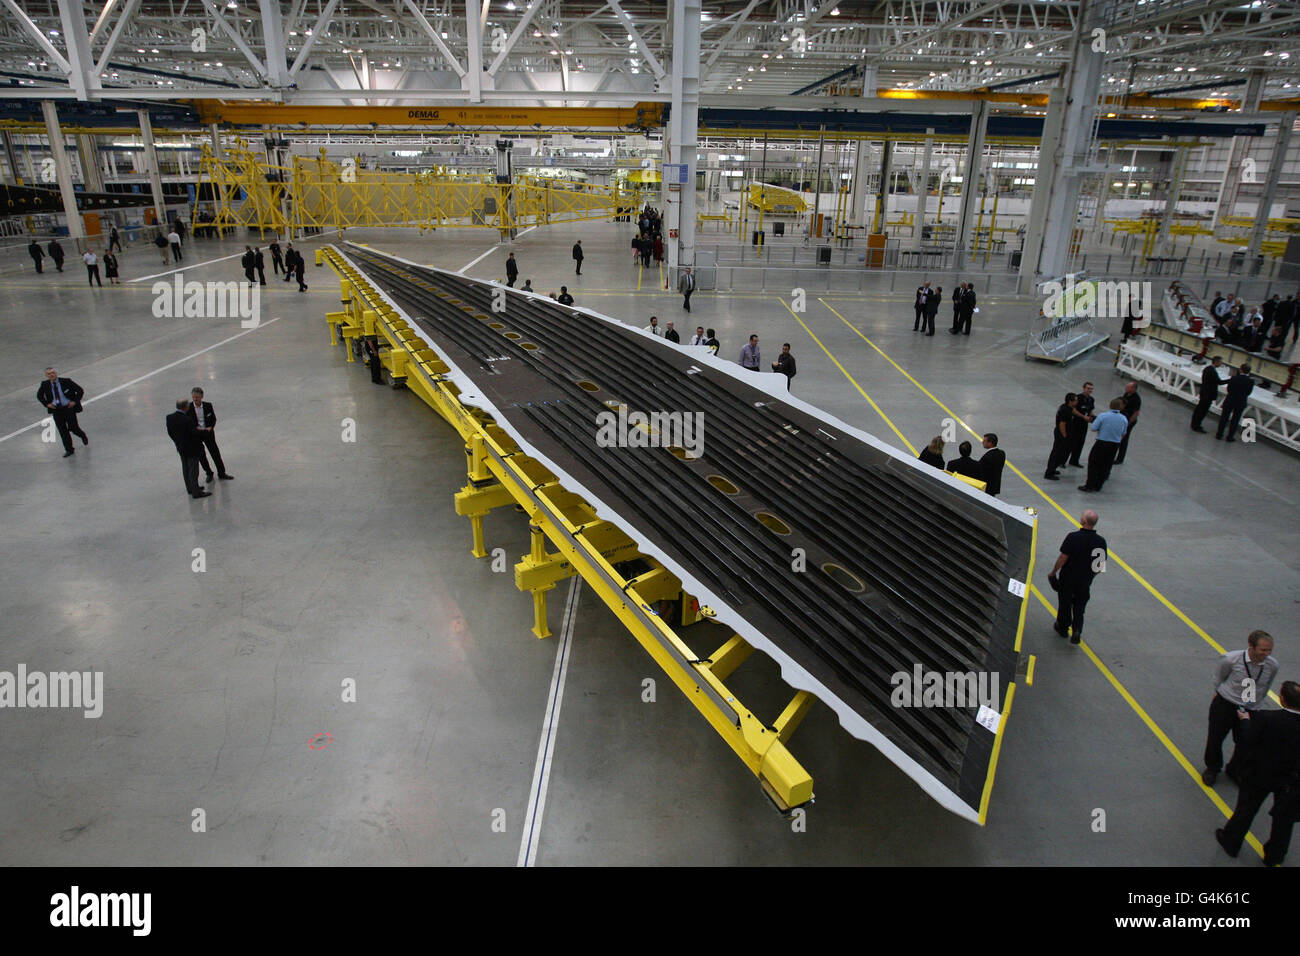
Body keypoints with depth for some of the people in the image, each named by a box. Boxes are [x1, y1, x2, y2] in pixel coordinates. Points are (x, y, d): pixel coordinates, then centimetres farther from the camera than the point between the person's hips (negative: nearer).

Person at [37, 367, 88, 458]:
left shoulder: (66, 382, -9)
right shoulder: (45, 385, 0)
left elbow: (81, 390, -2)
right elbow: (39, 396, 18)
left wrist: (75, 401, -9)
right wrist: (46, 404, 4)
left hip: (69, 408, -3)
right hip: (56, 410, 3)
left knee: (73, 428, -1)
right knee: (62, 430, 2)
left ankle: (83, 436, 34)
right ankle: (69, 449, 13)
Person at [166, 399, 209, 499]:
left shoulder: (169, 418, -7)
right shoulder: (186, 420, -29)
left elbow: (170, 433, 4)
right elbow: (195, 433, -24)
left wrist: (177, 442, 18)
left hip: (180, 448, 8)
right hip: (191, 448, -8)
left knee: (186, 468, 21)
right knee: (193, 470, 2)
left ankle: (190, 488, 35)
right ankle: (196, 492, 9)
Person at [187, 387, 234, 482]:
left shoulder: (208, 405, -6)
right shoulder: (188, 408, -11)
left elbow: (213, 418, 5)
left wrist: (210, 427, -13)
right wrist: (196, 427, -19)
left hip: (208, 432, 1)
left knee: (215, 453, 7)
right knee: (201, 455, 6)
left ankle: (221, 473, 20)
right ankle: (209, 474, 25)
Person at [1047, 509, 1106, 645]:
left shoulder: (1073, 537, -22)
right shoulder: (1101, 541, -8)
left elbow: (1063, 558, -18)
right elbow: (1101, 566, 0)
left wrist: (1053, 572, -3)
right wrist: (1090, 575, 17)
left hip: (1067, 578, -3)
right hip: (1085, 581, 3)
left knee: (1065, 604, 17)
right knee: (1079, 607, 18)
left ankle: (1063, 628, 34)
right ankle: (1076, 631, 2)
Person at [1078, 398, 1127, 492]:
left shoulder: (1103, 416, -14)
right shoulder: (1124, 419, 0)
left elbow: (1093, 428, -12)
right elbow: (1123, 434, 10)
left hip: (1102, 443, -4)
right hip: (1115, 445, 4)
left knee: (1093, 464, 7)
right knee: (1105, 466, 14)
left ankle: (1090, 485, 7)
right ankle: (1098, 486, 20)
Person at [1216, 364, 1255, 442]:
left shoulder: (1234, 378, -17)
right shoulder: (1251, 381, -13)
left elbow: (1228, 389, -7)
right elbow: (1248, 393, -5)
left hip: (1230, 400, -1)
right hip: (1241, 402, 1)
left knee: (1224, 417, 13)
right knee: (1235, 420, 11)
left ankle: (1219, 434, 18)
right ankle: (1230, 436, 16)